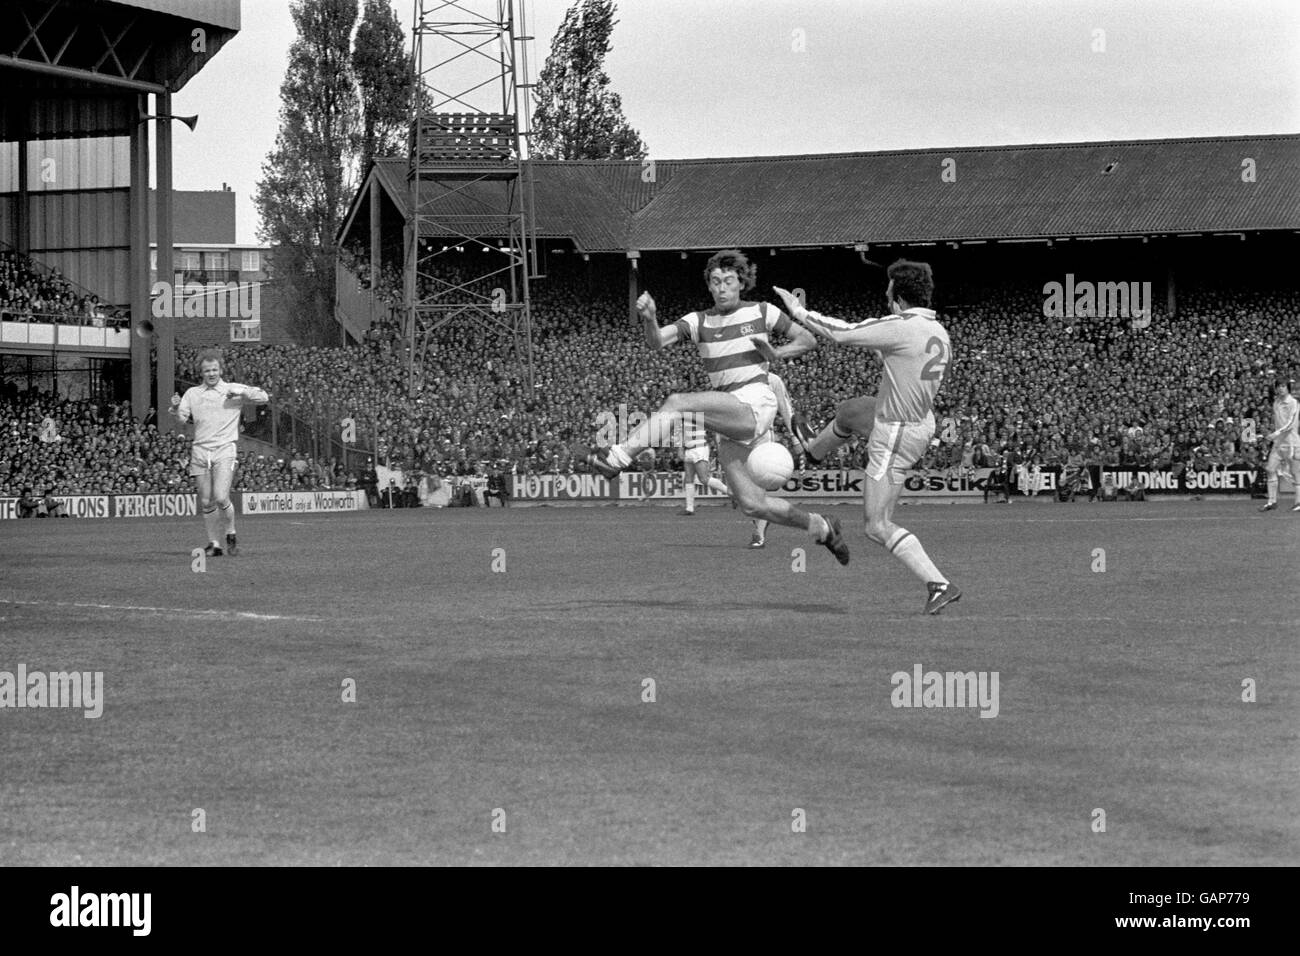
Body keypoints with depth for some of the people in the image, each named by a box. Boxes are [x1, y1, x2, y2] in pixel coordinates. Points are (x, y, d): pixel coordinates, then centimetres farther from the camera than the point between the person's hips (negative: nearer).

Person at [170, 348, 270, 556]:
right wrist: (175, 409, -17)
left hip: (225, 448, -3)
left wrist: (241, 393, -11)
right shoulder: (192, 393, 12)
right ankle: (213, 543, 14)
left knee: (221, 498, -16)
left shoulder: (234, 390, 7)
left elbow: (263, 398, 3)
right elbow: (181, 418, 5)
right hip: (200, 450, 3)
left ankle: (231, 536, 6)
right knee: (205, 503, 3)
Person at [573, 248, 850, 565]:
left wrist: (775, 353, -2)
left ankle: (615, 458, -26)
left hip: (755, 405, -5)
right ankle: (822, 528, 22)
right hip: (729, 426, 6)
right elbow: (657, 340, -4)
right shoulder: (698, 322, 12)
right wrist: (649, 317, -26)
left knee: (678, 402, -26)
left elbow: (808, 339, 16)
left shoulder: (761, 312, 6)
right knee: (751, 504, 2)